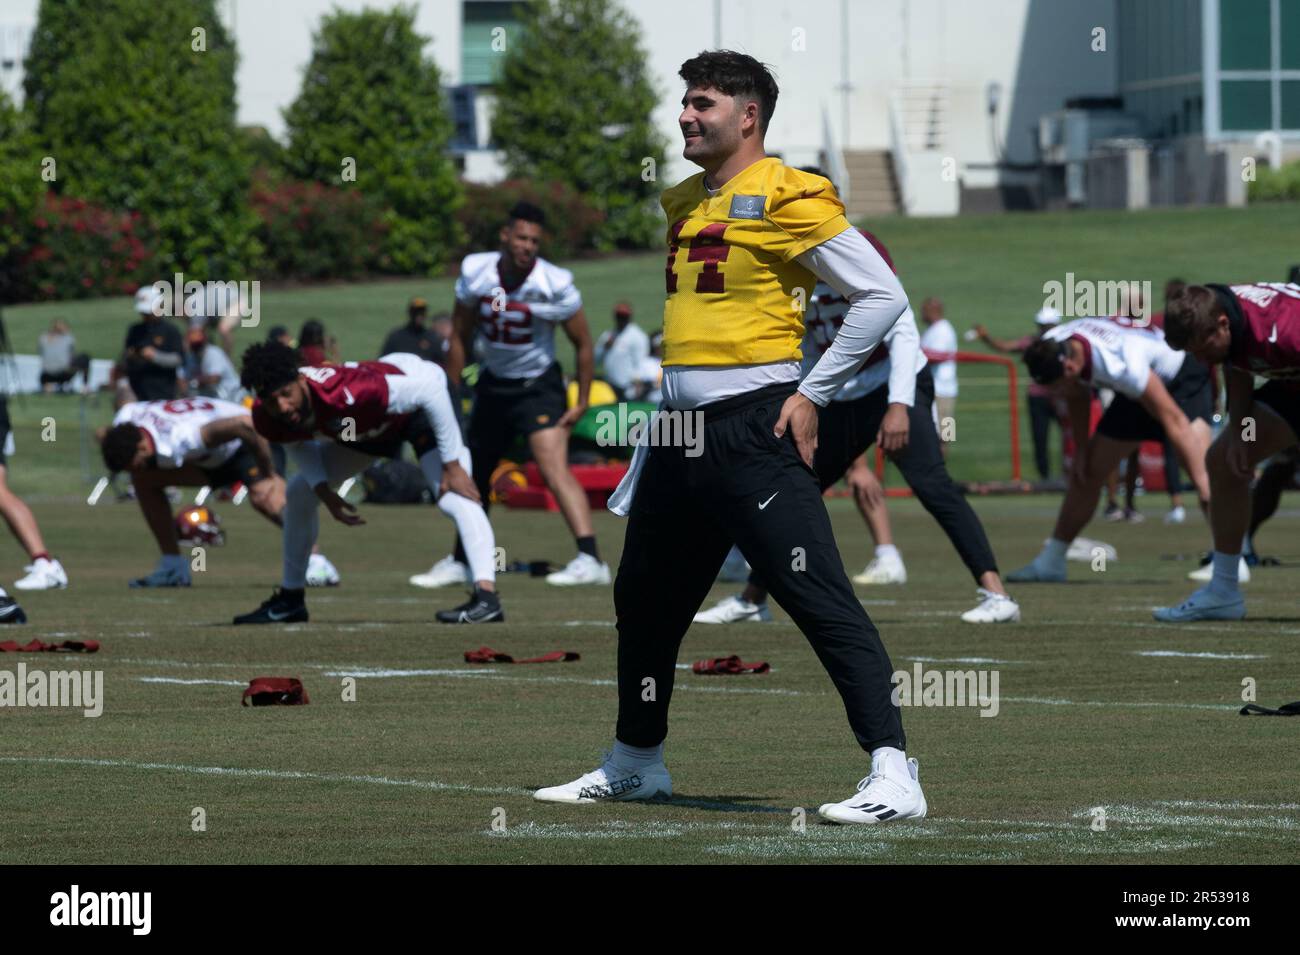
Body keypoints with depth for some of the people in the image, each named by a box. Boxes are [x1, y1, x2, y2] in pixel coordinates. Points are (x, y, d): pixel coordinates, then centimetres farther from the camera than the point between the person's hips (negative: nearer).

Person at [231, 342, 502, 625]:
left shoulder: (340, 393, -44)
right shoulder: (266, 419, -24)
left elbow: (429, 389, -36)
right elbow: (298, 444, 1)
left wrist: (452, 466, -33)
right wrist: (325, 494, -14)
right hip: (369, 427, 7)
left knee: (453, 497, -29)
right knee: (299, 494, 10)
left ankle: (486, 596, -36)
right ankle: (290, 599, 25)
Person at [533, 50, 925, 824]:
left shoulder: (786, 197, -9)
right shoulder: (681, 203, 16)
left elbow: (883, 295, -10)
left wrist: (813, 395, -11)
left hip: (753, 426, -9)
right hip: (681, 431, 9)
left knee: (820, 599, -15)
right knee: (645, 599, 18)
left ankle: (894, 775, -17)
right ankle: (637, 764, 35)